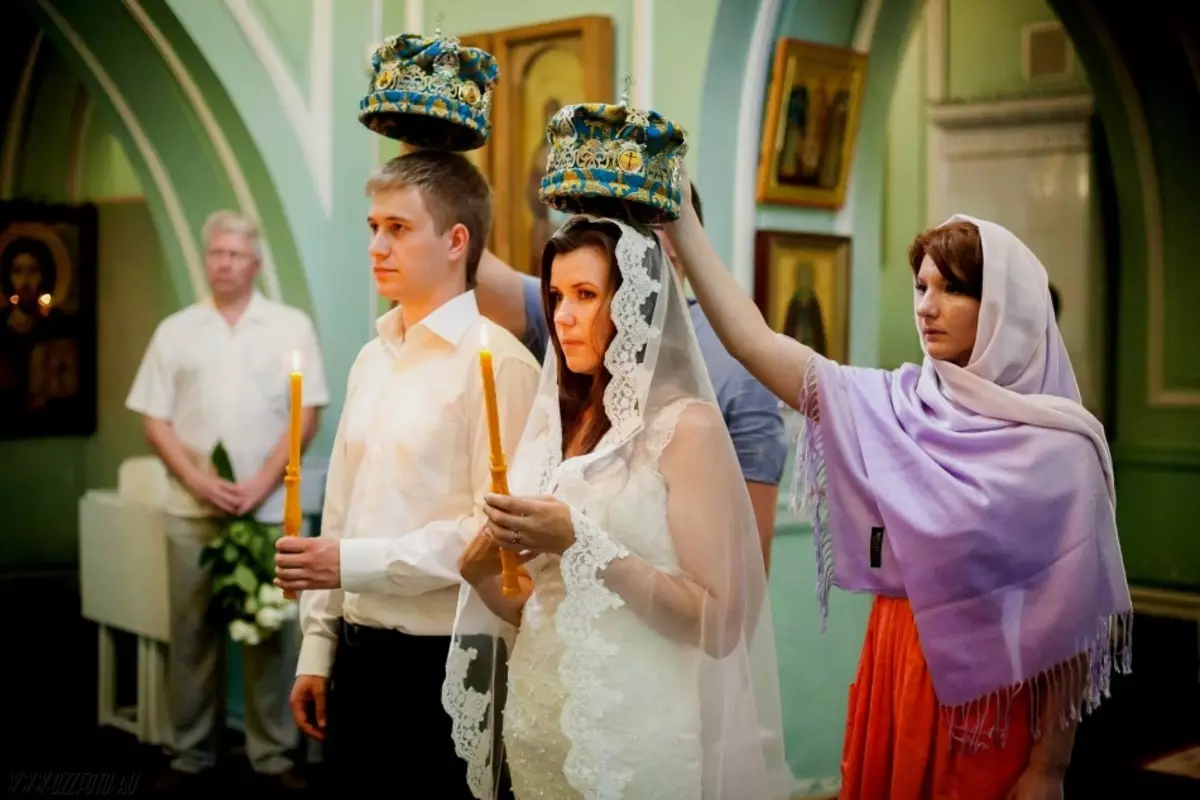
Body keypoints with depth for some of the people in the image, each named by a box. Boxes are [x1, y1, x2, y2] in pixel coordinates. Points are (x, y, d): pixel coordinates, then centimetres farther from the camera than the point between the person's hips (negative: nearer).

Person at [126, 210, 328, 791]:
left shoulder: (291, 326, 4)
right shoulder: (175, 330, 8)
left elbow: (307, 414, -1)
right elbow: (154, 419, 5)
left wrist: (260, 484, -11)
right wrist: (200, 482, -9)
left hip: (270, 507, -1)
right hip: (192, 509, 2)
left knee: (271, 629, 2)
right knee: (192, 629, 6)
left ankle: (273, 754, 11)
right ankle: (191, 753, 16)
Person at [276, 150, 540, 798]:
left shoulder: (495, 361, -12)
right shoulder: (371, 360, 11)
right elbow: (339, 509, 13)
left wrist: (355, 563, -17)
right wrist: (317, 650, 12)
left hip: (445, 662, -7)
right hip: (359, 651, 7)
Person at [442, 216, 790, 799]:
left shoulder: (686, 424, -11)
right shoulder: (554, 425, 7)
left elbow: (720, 623, -18)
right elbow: (532, 609, 11)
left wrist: (580, 541, -22)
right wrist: (482, 568, -8)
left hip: (638, 744, -6)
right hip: (539, 730, 6)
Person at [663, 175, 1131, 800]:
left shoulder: (1058, 447, -9)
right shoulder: (892, 406, 2)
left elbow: (1075, 617, -7)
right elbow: (752, 343, -6)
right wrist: (679, 217, -12)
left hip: (992, 698, -4)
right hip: (891, 672, 4)